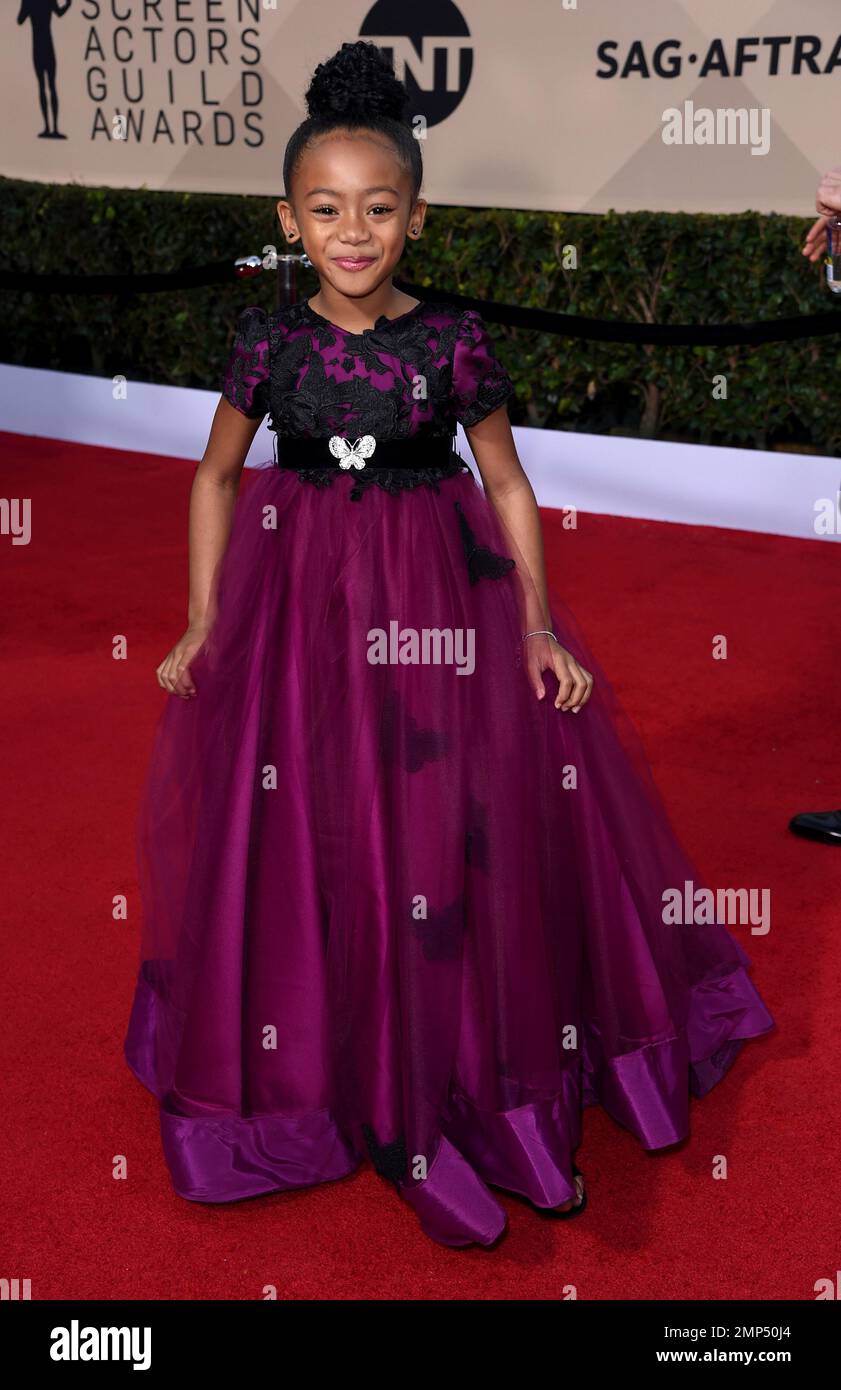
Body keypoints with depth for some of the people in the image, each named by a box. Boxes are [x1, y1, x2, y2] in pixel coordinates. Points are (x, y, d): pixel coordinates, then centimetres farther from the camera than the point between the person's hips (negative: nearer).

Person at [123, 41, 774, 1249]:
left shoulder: (453, 340, -6)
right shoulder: (269, 337, -3)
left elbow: (507, 484, 1)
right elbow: (217, 476, 7)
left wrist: (537, 624, -5)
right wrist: (204, 622, 4)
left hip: (438, 603, 0)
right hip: (299, 604, 1)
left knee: (465, 839, 5)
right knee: (317, 853, 5)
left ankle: (488, 1082, 27)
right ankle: (374, 1095, 25)